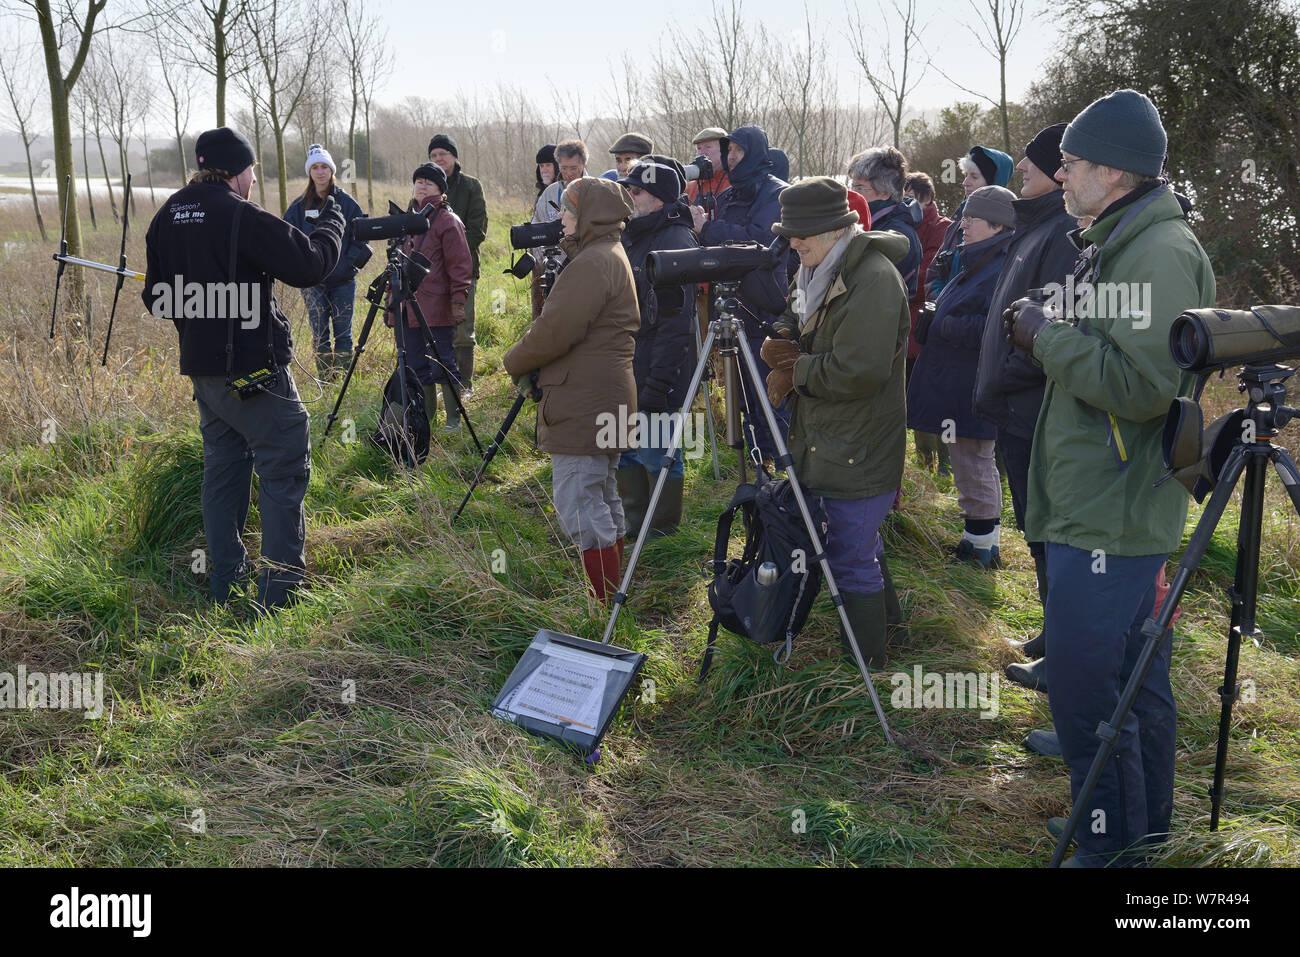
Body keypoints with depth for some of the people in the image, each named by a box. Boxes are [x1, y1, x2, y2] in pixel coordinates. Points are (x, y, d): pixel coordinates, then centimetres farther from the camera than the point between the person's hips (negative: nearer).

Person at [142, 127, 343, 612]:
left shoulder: (168, 215, 7)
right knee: (284, 469, -2)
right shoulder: (243, 217, -17)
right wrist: (331, 219, 0)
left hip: (201, 367, 8)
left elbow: (155, 297, 13)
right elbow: (310, 264, -16)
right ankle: (279, 593, -4)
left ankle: (225, 582, 23)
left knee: (222, 467, 17)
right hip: (253, 370, -8)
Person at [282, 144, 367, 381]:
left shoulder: (347, 203, 1)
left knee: (343, 332, 2)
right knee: (319, 334, 4)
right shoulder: (299, 206, 5)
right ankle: (325, 380, 11)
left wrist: (347, 264, -9)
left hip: (343, 280, -1)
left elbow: (361, 237, 2)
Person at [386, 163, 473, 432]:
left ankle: (454, 418, 8)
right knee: (416, 366, 10)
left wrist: (458, 301, -15)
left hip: (437, 308, -7)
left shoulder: (448, 221, -4)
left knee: (443, 364, -3)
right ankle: (425, 418, 20)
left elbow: (461, 266, -7)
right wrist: (393, 303, 19)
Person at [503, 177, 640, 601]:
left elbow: (554, 331, -20)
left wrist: (514, 361, -2)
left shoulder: (592, 263, -16)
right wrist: (530, 366, 12)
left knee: (578, 503, -9)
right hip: (607, 402, 11)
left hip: (582, 404, -11)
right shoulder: (613, 256, 18)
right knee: (604, 499, 17)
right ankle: (611, 600, 26)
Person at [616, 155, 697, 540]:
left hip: (656, 372, -9)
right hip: (625, 367, 9)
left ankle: (663, 525, 17)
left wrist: (658, 383, -24)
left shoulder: (676, 242, -18)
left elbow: (675, 323, -22)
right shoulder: (632, 235, 11)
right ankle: (632, 517, 32)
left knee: (656, 450, 1)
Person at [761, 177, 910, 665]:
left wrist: (796, 372, -13)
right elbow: (795, 320, 21)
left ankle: (864, 660, 12)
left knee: (850, 555, -2)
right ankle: (885, 618, 42)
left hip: (858, 449, -9)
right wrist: (781, 342, -3)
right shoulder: (815, 271, 9)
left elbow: (860, 370, -27)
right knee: (859, 538, 23)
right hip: (824, 439, 9)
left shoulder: (874, 278, -21)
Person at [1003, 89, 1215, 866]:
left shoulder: (1160, 253, -17)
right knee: (1132, 669, 19)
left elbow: (1143, 385, -27)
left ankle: (1113, 847, 7)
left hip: (1112, 513, -11)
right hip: (1102, 503, 11)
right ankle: (1145, 826, 33)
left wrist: (1049, 334, -17)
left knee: (1083, 682, -6)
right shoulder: (1119, 243, 15)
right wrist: (1050, 336, 8)